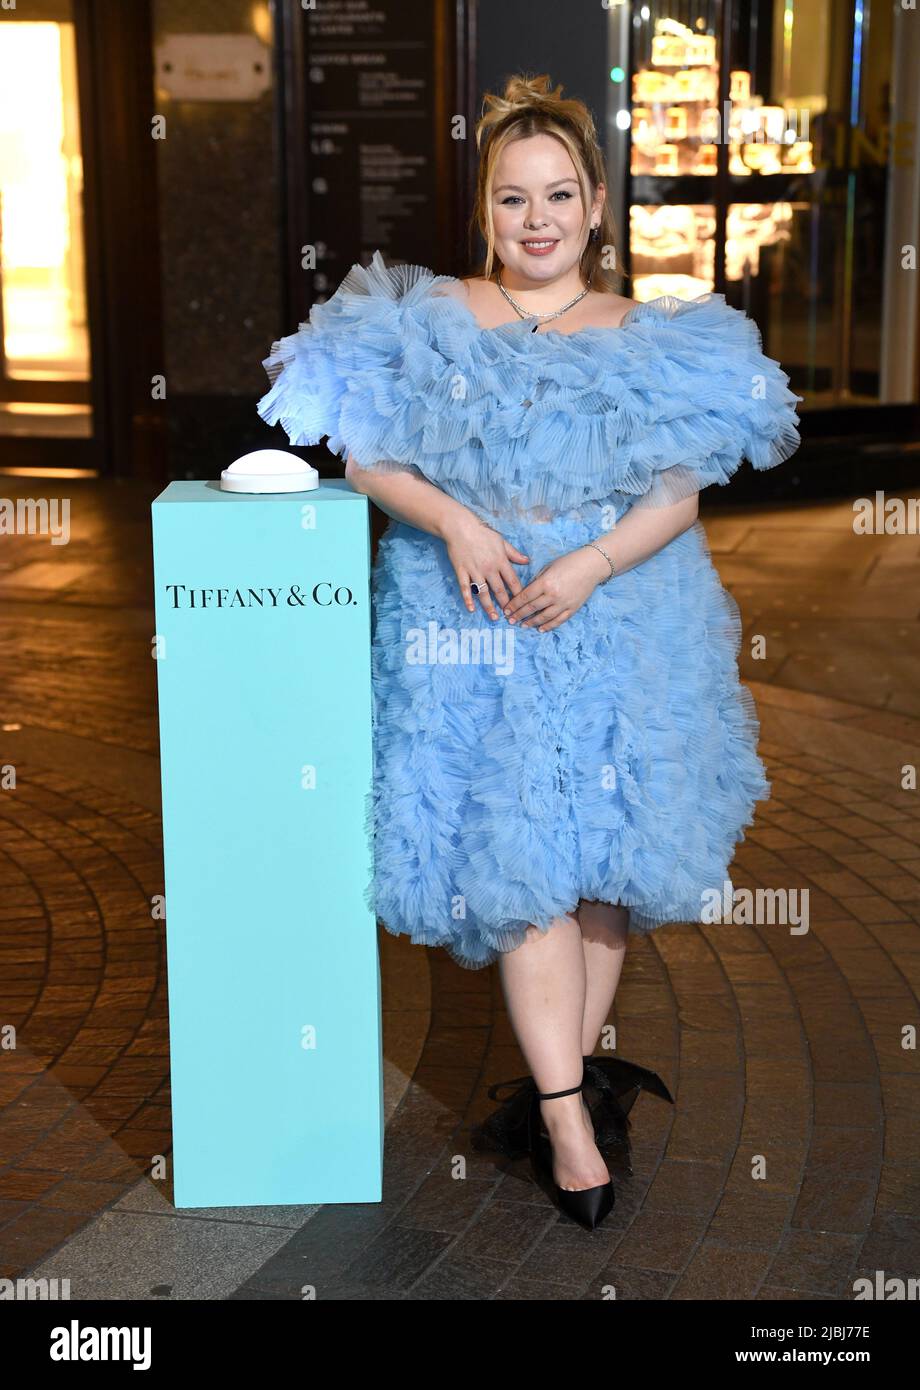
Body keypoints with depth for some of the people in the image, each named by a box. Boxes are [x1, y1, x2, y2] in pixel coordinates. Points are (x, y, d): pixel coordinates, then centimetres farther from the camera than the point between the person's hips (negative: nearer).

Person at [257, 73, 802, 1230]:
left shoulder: (650, 340, 4)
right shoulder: (428, 324, 3)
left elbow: (680, 494, 0)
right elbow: (365, 457, 2)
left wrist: (592, 566, -16)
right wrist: (452, 520, -15)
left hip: (619, 617, 2)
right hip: (476, 619, -1)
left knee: (606, 849, 5)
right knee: (515, 857, -7)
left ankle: (570, 1064, 24)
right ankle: (569, 1115, -1)